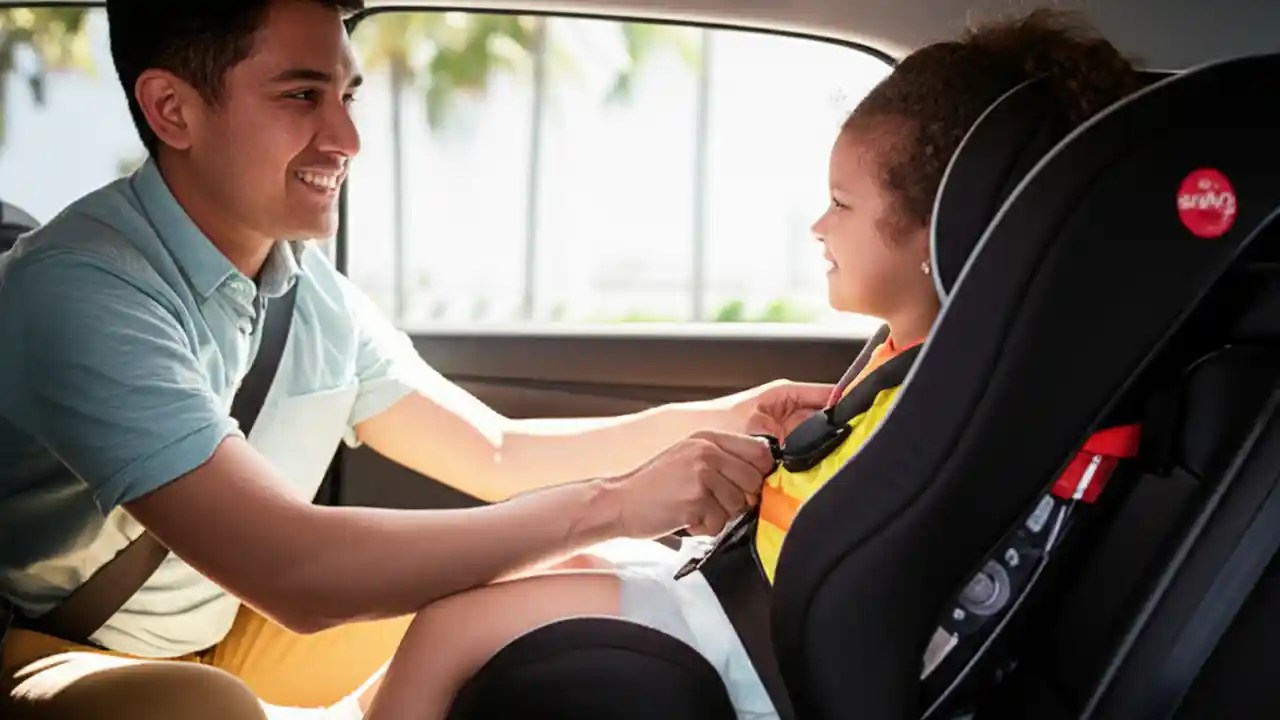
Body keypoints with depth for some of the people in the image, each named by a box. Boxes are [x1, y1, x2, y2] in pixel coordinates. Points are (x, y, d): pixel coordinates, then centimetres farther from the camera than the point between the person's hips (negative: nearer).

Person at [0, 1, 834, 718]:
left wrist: (715, 422, -11)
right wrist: (614, 502, -31)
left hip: (225, 633, 8)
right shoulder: (83, 293, -27)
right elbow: (292, 571, -34)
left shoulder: (315, 293, -1)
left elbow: (498, 455, 6)